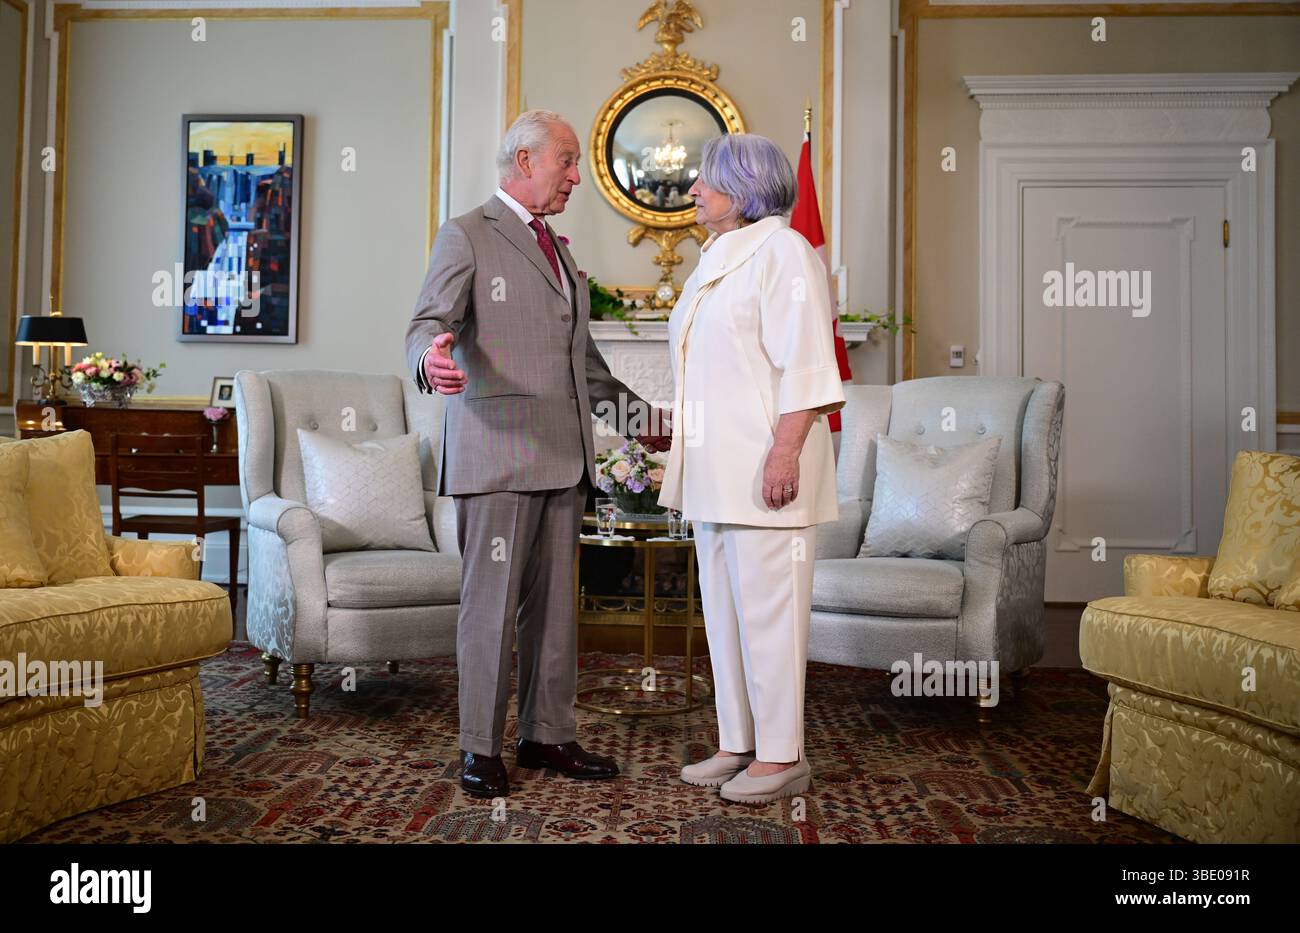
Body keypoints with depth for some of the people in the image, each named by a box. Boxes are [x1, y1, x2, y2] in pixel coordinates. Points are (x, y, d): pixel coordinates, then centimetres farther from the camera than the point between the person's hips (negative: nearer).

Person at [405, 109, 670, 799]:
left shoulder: (557, 247, 24)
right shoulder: (466, 235, 0)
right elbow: (428, 323, -12)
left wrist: (638, 410, 31)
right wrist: (432, 359, -36)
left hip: (562, 455, 7)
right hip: (496, 452, -7)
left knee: (553, 602, 9)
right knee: (491, 603, -2)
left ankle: (547, 736, 20)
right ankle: (480, 748, 9)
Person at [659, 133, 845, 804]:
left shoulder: (782, 251, -7)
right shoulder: (717, 259, 20)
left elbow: (805, 366, -15)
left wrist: (785, 451, -22)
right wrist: (688, 461, 21)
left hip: (763, 465, -9)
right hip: (716, 469, 10)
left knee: (767, 608, -4)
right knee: (723, 608, 11)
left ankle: (782, 755, 7)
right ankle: (740, 745, 21)